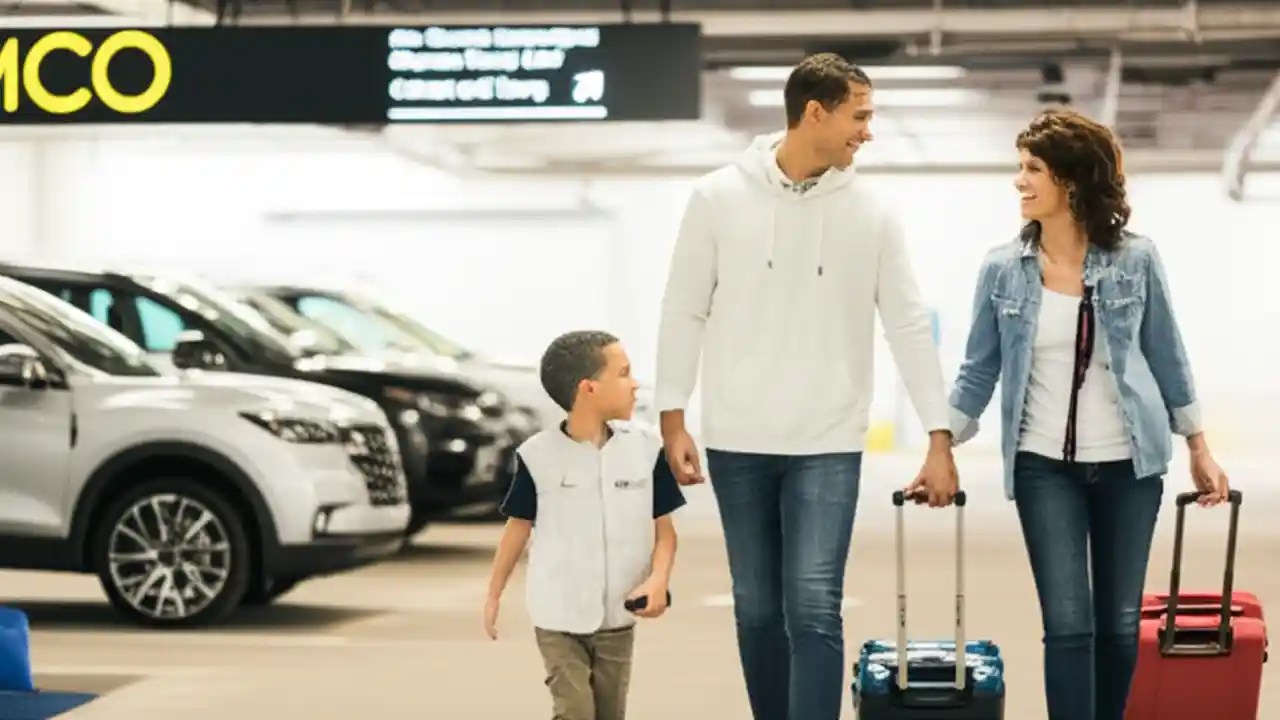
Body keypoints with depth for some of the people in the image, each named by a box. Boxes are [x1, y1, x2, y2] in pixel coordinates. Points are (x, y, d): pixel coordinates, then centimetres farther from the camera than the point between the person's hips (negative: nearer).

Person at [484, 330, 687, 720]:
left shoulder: (645, 448, -2)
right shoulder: (539, 455, -9)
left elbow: (664, 527, 1)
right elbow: (518, 527, 2)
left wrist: (658, 578, -17)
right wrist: (494, 594, 7)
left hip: (617, 617, 3)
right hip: (559, 617, -3)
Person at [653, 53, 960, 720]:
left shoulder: (870, 211, 0)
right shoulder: (719, 197, -3)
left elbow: (909, 326, 2)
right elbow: (684, 313, 3)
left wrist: (940, 439, -1)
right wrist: (672, 420, -2)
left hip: (829, 446, 0)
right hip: (736, 444, 1)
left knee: (814, 609, -11)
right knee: (758, 611, 9)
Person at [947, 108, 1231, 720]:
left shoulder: (1135, 260, -5)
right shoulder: (1002, 269, -2)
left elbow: (1166, 357, 5)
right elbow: (979, 370, 5)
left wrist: (1199, 449, 7)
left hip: (1128, 462, 0)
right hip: (1044, 466, 0)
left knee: (1120, 623, 8)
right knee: (1068, 624, -7)